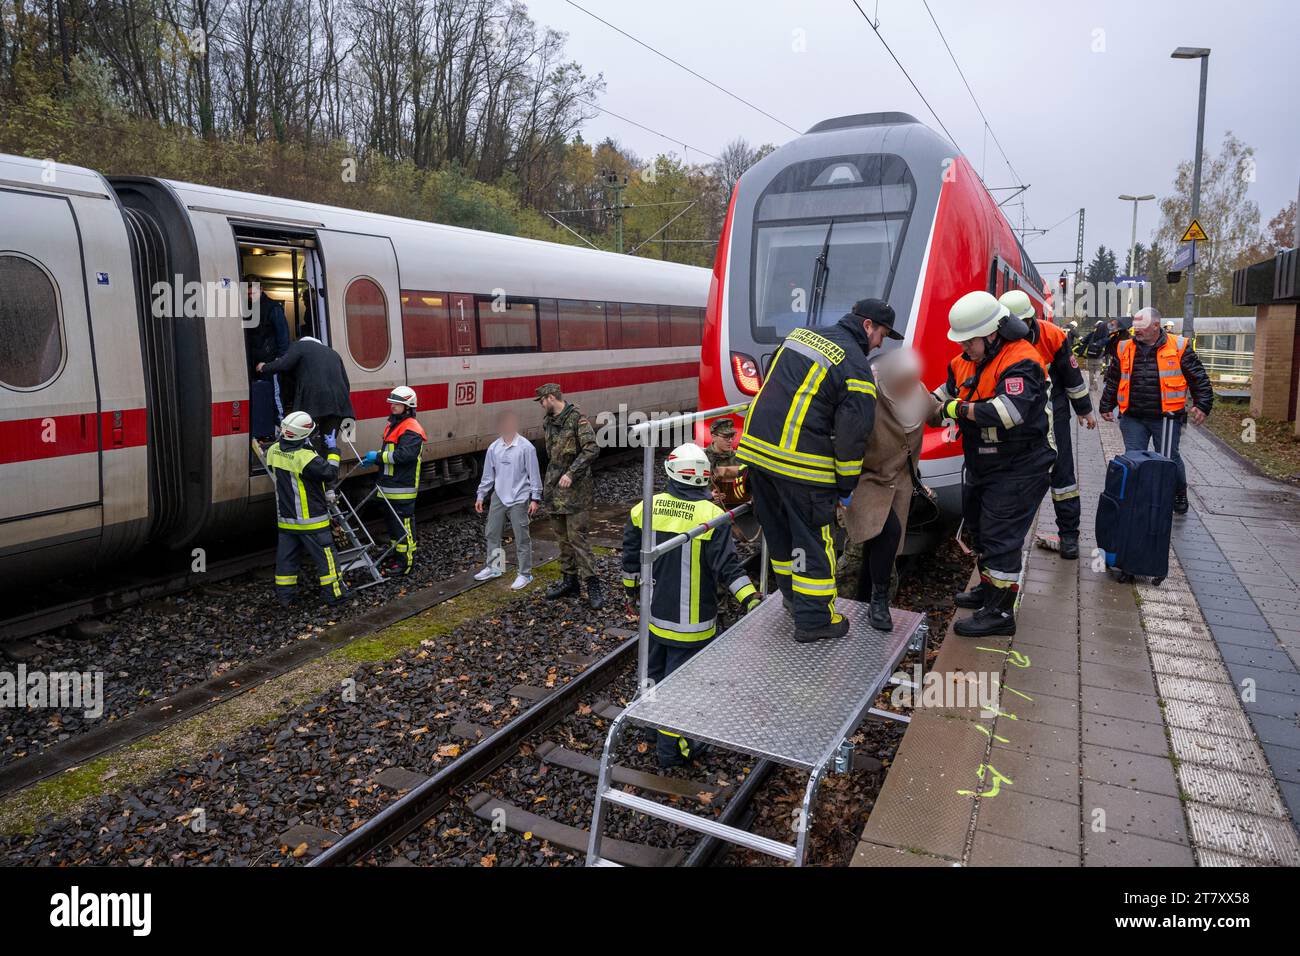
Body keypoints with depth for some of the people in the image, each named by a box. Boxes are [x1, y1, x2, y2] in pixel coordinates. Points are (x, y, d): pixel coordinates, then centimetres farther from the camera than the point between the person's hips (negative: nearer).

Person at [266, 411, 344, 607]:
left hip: (286, 518, 7)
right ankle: (334, 595, 13)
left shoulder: (273, 451, -2)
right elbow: (330, 474, -20)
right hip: (311, 520, -7)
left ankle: (284, 596, 21)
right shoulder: (305, 457, -25)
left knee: (286, 557, 15)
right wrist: (333, 450, -8)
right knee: (325, 556, 6)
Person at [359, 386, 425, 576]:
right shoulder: (393, 425, 17)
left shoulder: (411, 429, -16)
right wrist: (374, 458, 4)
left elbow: (404, 454, -27)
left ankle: (406, 562, 4)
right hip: (391, 486, 11)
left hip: (403, 488, -10)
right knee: (391, 521, 20)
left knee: (403, 524, -4)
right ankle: (397, 555, 33)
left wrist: (378, 456, -21)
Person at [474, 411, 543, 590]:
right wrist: (480, 496, 13)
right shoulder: (494, 447, 3)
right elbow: (488, 474, 11)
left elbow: (534, 474, -8)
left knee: (522, 538, 1)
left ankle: (525, 574, 12)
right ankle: (493, 567, 31)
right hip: (498, 497, 5)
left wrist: (535, 498, -9)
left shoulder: (526, 447, -10)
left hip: (519, 499, -5)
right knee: (492, 533, 14)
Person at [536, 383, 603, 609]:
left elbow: (591, 449, -20)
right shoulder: (548, 422, 13)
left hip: (575, 488, -8)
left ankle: (592, 585, -6)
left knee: (577, 535, -11)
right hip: (555, 488, 8)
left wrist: (571, 473, -24)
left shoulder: (577, 418, -12)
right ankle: (569, 580, 22)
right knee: (562, 535, 12)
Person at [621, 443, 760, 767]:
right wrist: (751, 600, -16)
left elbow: (630, 555, 7)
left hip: (653, 615, 5)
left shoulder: (646, 507, -4)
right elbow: (727, 566, -21)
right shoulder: (710, 516, -19)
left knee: (655, 671, 25)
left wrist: (631, 589, 22)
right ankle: (671, 748, 18)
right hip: (690, 622, -5)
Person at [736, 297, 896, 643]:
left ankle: (792, 597, 38)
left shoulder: (799, 335, 15)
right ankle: (814, 620, 12)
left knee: (778, 532, 20)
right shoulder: (857, 370, -7)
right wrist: (846, 487, 1)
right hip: (801, 464, -7)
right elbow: (851, 435, -9)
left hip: (756, 446, 7)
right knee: (812, 540, 5)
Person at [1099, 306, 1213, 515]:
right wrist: (1106, 407, 17)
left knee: (1170, 459, 7)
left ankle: (1179, 495, 30)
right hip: (1133, 418, 2)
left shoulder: (1178, 347, -3)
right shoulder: (1125, 349, 6)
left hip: (1166, 417, -2)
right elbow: (1112, 381, 16)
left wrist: (1202, 405, -5)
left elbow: (1199, 378, 1)